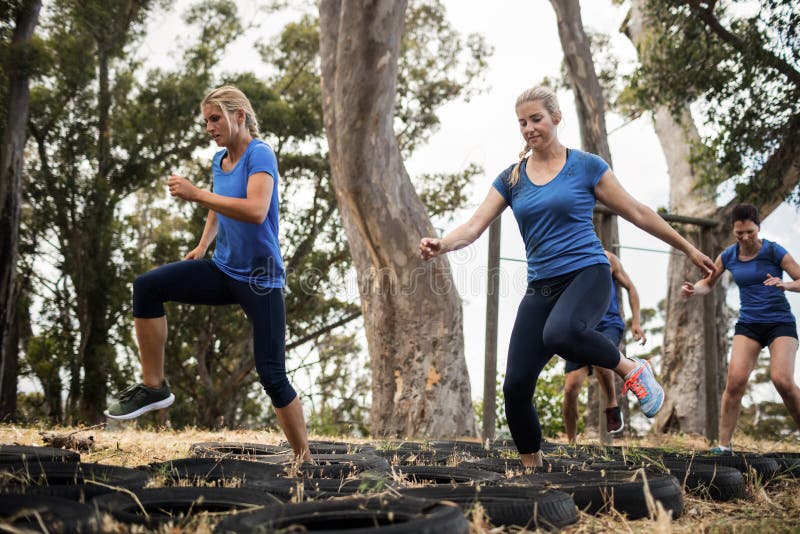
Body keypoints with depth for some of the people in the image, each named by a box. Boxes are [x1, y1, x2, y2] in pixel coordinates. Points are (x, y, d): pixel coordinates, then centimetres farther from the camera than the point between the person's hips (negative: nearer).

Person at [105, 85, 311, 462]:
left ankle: (304, 460, 9)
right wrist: (203, 245, 15)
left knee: (272, 376, -6)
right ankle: (153, 387, -5)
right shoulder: (219, 160, 10)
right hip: (223, 271, 7)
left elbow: (256, 211, -31)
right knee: (147, 286, -14)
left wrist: (196, 195, -28)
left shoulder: (259, 154, -13)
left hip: (260, 279, -7)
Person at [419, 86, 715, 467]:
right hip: (541, 287, 4)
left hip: (587, 274, -4)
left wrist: (688, 249, 11)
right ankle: (531, 468, 14)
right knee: (516, 385, -6)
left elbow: (637, 213, 8)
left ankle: (632, 369, -11)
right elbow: (474, 227, -1)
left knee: (560, 333, -38)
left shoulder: (586, 166, 1)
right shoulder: (510, 179, 9)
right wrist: (441, 245, -22)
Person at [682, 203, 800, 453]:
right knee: (736, 379, -16)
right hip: (748, 324, 3)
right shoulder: (728, 256, 2)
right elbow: (708, 283, 16)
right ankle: (724, 443, -9)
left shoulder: (774, 251, -8)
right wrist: (693, 290, -7)